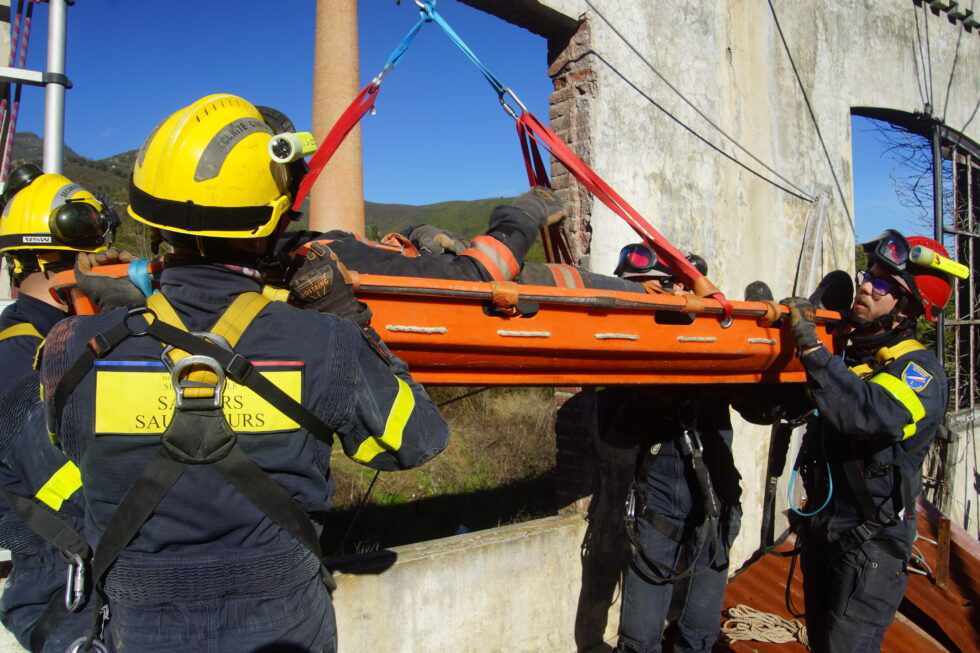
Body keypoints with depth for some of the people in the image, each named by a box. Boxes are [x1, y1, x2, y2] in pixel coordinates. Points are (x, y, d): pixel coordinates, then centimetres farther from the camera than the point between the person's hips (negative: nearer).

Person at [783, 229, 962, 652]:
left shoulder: (919, 369, -15)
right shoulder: (846, 353, 5)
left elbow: (877, 415, -37)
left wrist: (811, 348, -36)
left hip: (872, 541, -7)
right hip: (821, 525, 7)